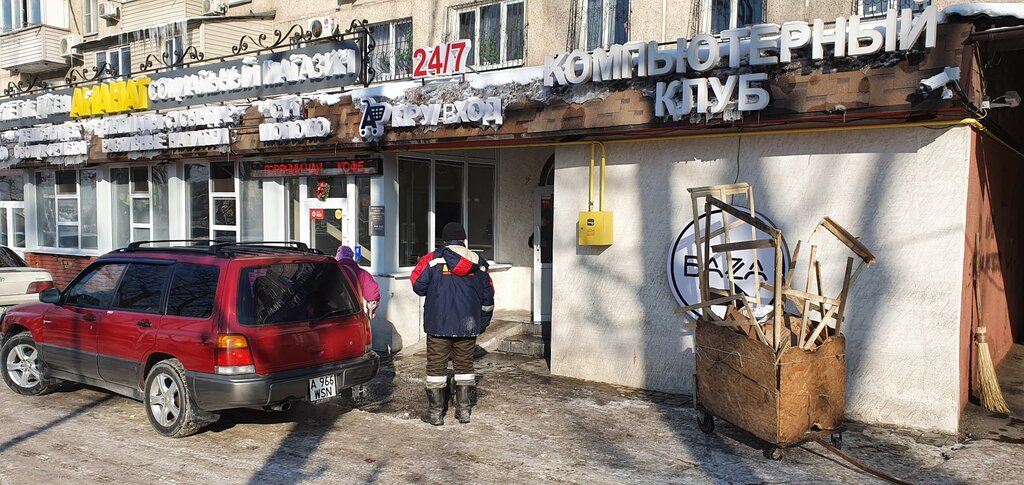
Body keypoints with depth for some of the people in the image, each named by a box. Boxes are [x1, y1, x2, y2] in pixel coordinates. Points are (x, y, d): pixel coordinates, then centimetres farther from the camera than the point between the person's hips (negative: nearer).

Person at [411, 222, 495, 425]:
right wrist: (483, 323, 23)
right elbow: (487, 297, 11)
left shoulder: (432, 259, -4)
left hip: (438, 324, -3)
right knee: (465, 366, 14)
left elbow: (418, 286, -5)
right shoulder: (478, 263, 7)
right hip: (468, 325, 3)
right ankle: (464, 409, 17)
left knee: (436, 367, 6)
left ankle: (436, 412, 9)